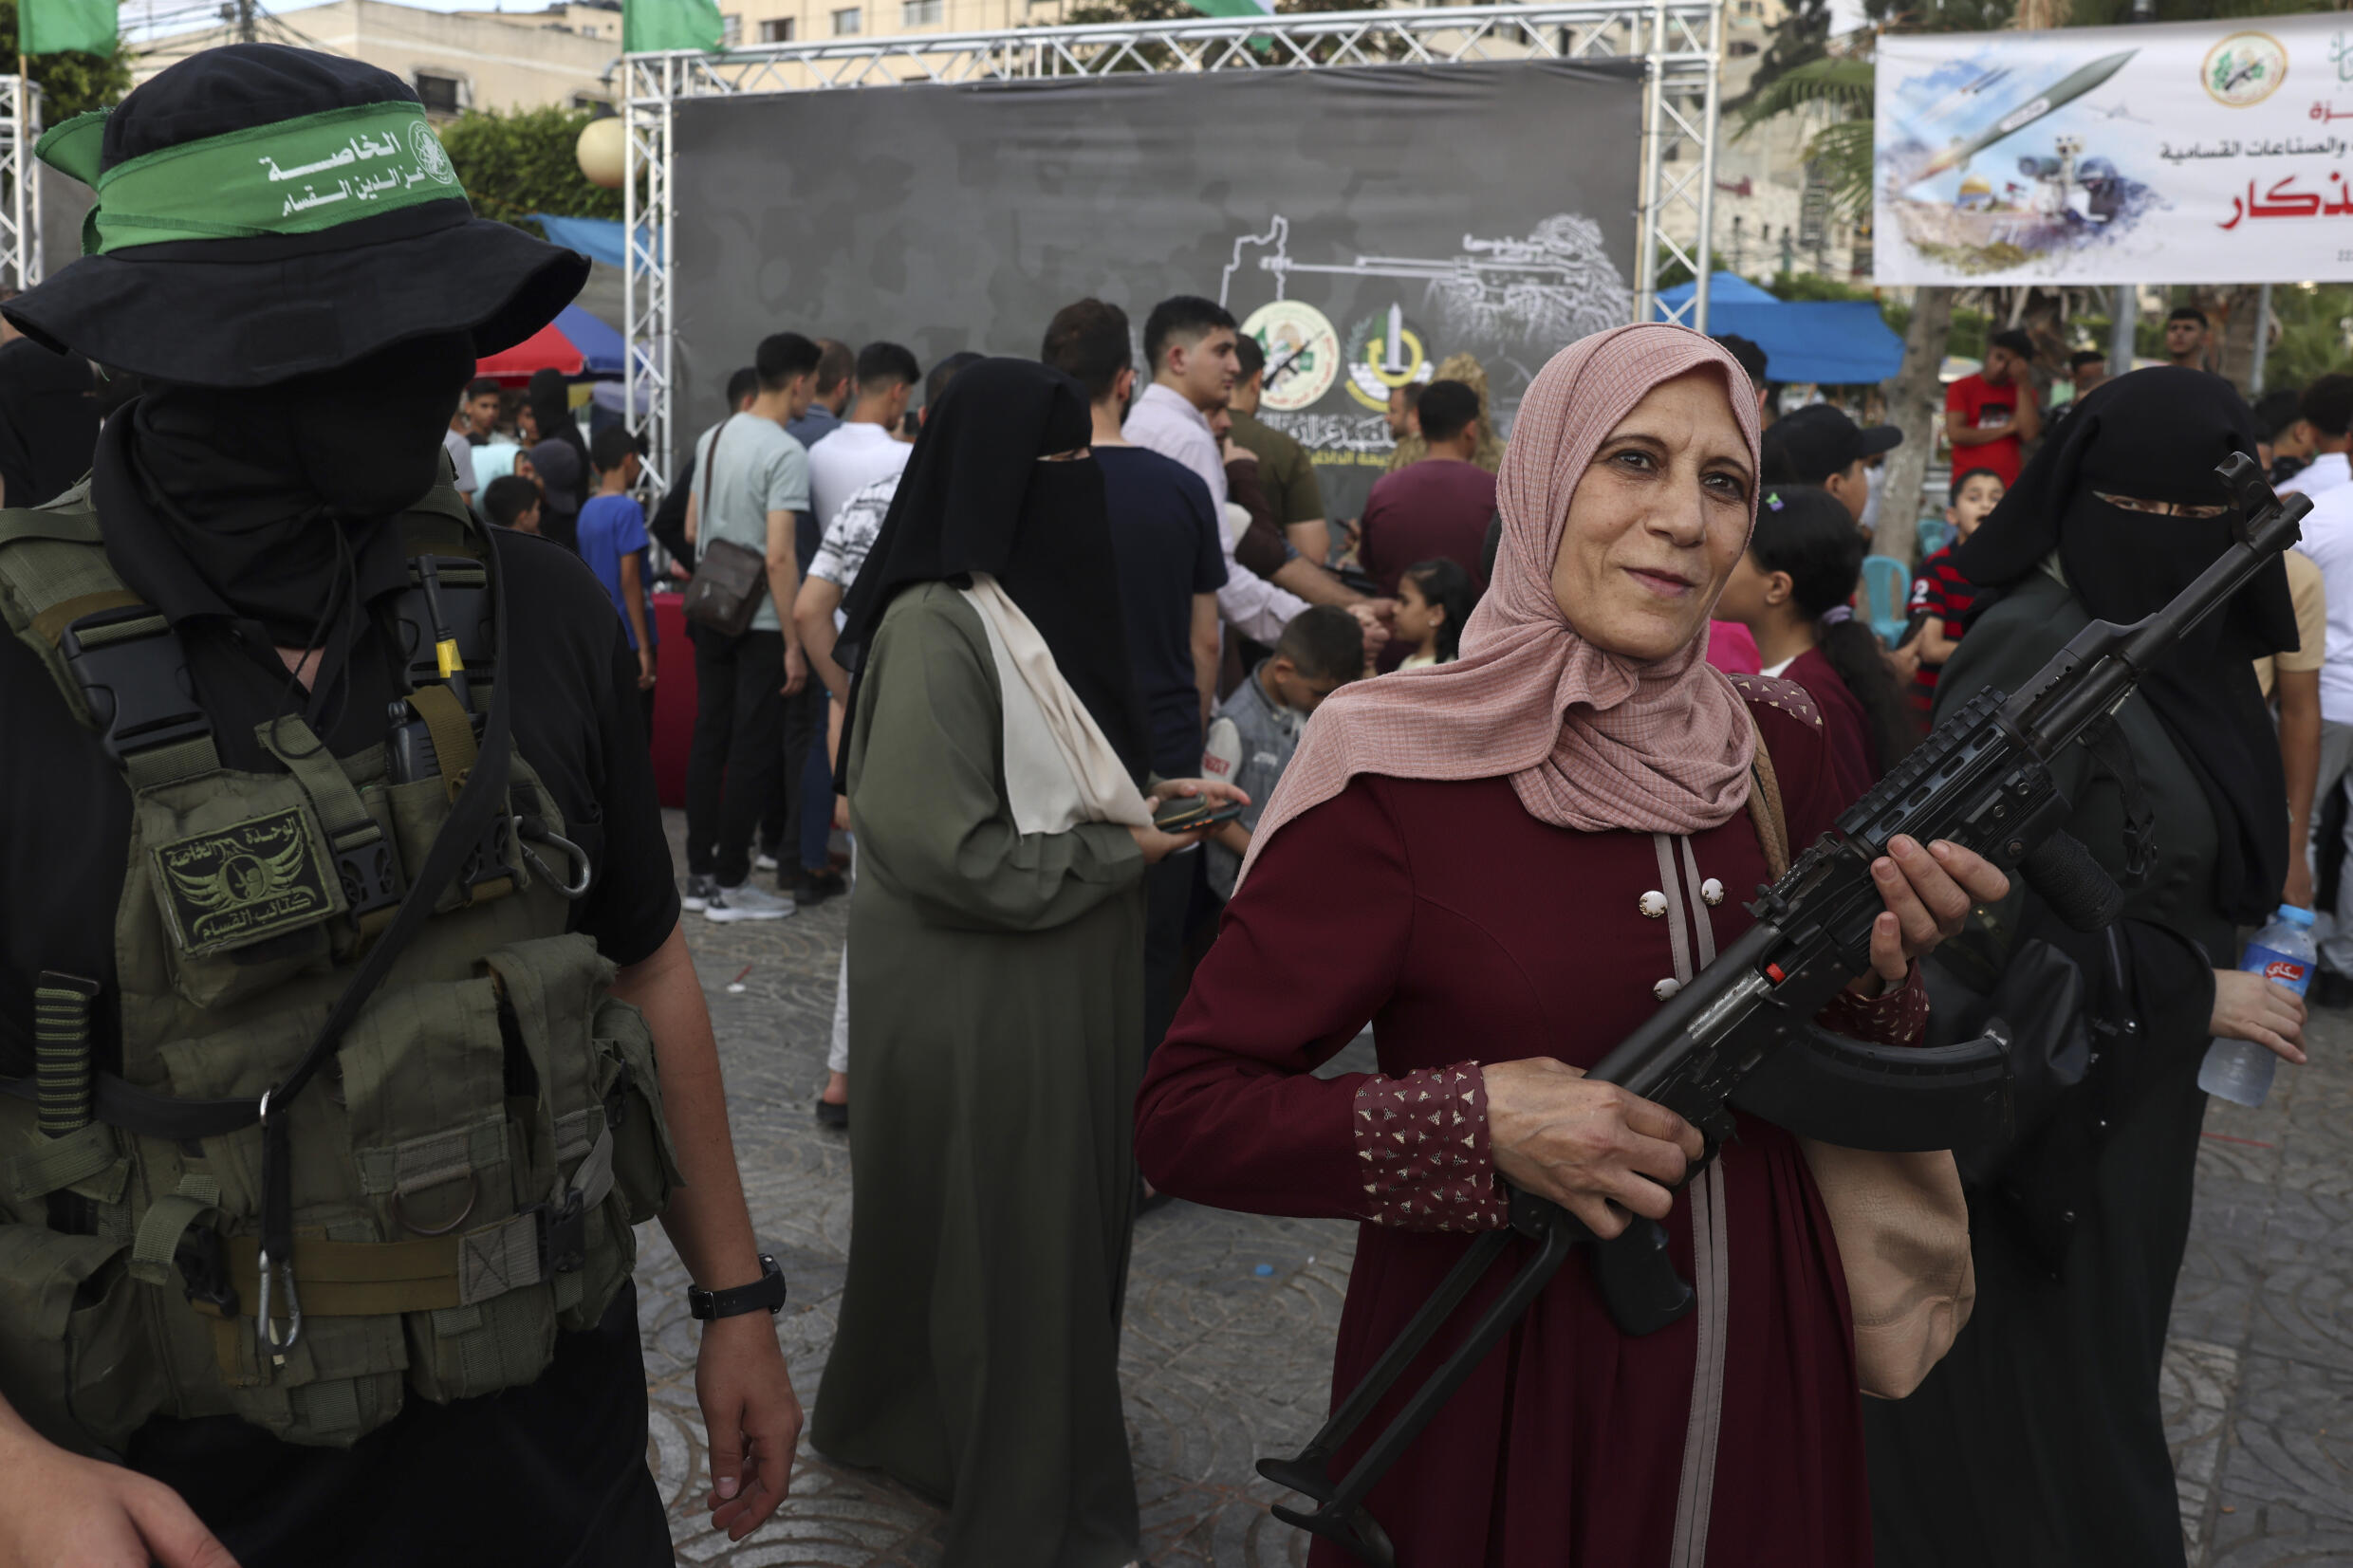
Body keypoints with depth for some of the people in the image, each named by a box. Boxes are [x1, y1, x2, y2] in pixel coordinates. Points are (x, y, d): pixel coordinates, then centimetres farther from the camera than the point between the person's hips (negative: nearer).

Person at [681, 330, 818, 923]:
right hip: (761, 623, -8)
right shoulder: (785, 453, -17)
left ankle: (699, 873, 19)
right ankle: (729, 884, 5)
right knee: (753, 752, 0)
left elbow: (691, 530, 16)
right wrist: (794, 645, -20)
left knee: (709, 740, 13)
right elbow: (780, 556, -22)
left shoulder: (712, 438, 8)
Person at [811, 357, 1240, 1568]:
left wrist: (1142, 797, 3)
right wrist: (1119, 853, -15)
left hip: (1056, 983, 9)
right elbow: (950, 847, -25)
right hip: (974, 998, -9)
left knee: (1057, 1229, 19)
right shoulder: (936, 625, -21)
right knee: (994, 1240, 6)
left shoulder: (1028, 605, 8)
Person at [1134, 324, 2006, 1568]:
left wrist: (1876, 973, -13)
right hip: (1493, 1418, -4)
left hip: (1763, 1404, 5)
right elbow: (1182, 1115, -15)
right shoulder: (1399, 774, -16)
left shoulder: (1776, 748, 0)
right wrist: (1478, 1124, -26)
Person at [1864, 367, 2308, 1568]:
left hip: (2130, 1100, 8)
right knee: (2015, 1410, 4)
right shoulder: (2034, 653, -21)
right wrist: (2189, 997, -18)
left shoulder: (2185, 648, 5)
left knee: (2089, 1379, 21)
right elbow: (1976, 901, -26)